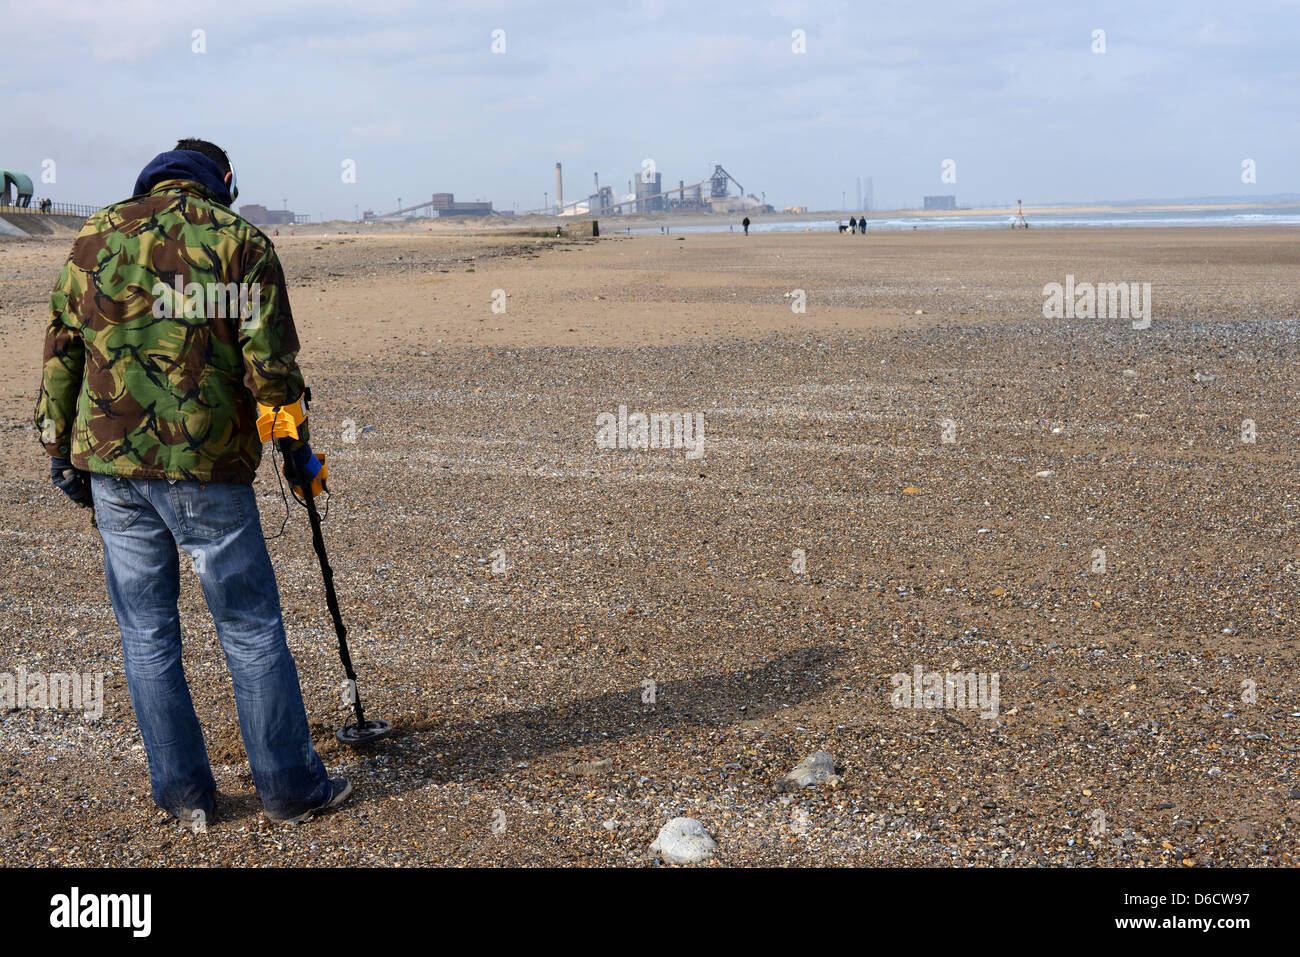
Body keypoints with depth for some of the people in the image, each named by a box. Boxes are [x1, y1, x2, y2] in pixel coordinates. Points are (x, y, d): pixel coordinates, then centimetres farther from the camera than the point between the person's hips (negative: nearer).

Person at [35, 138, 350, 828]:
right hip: (205, 464, -3)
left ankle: (183, 794, 17)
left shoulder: (96, 234, 10)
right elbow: (268, 359, -7)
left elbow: (61, 350, 9)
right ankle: (290, 788, 13)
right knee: (250, 630, 5)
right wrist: (297, 446, 4)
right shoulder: (241, 240, 0)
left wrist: (61, 451, 15)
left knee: (146, 634, 11)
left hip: (110, 462, 3)